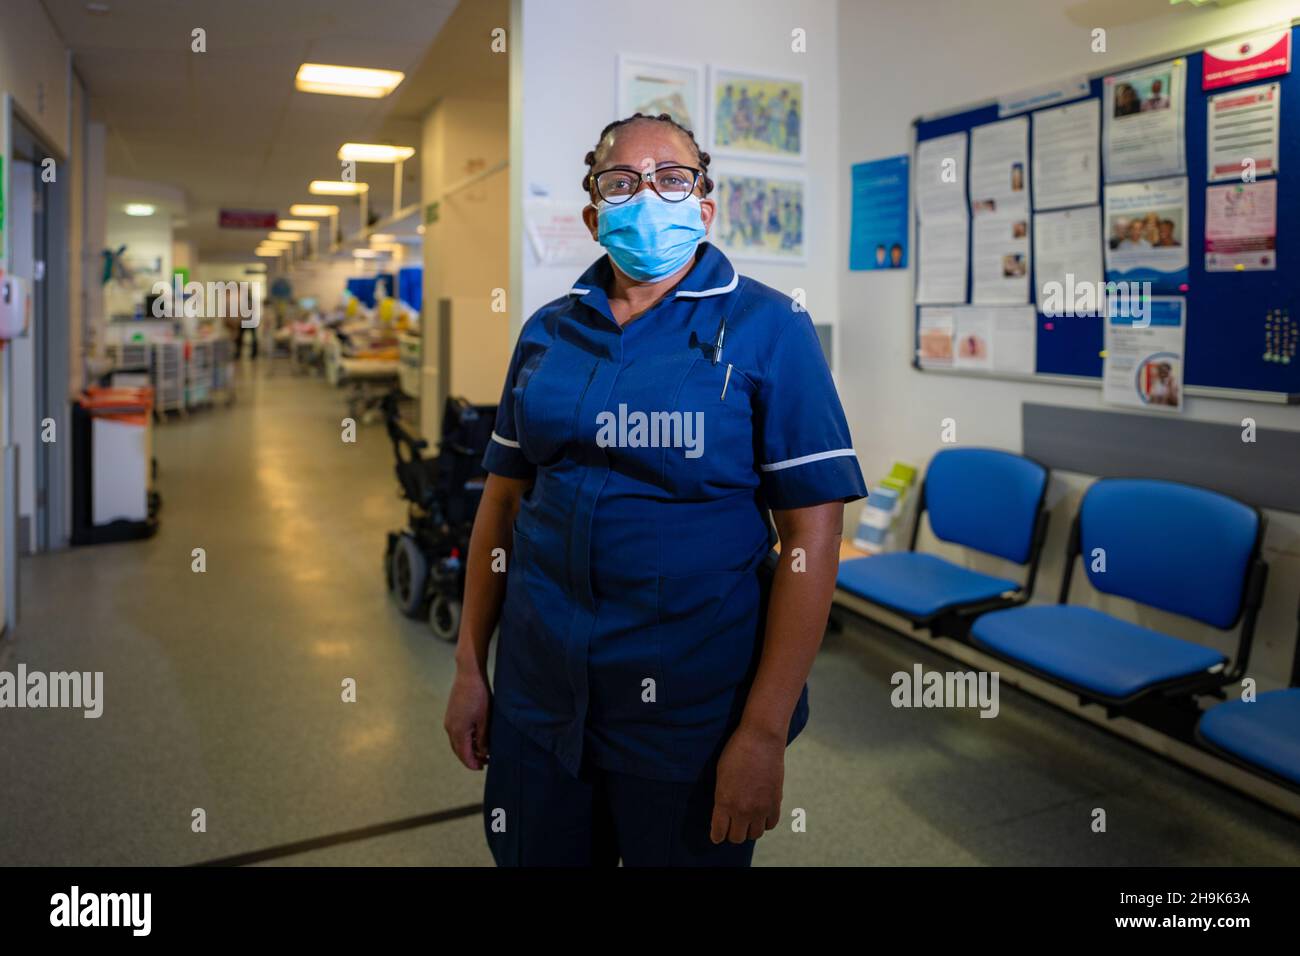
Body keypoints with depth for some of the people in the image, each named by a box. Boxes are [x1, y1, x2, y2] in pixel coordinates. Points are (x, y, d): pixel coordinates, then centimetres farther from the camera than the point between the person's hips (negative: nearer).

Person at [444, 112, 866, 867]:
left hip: (691, 714, -4)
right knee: (534, 855, 20)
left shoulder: (767, 329, -8)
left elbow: (811, 534, -12)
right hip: (537, 696, 4)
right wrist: (470, 667, 7)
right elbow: (503, 501, 10)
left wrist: (764, 733, -15)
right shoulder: (548, 332, 6)